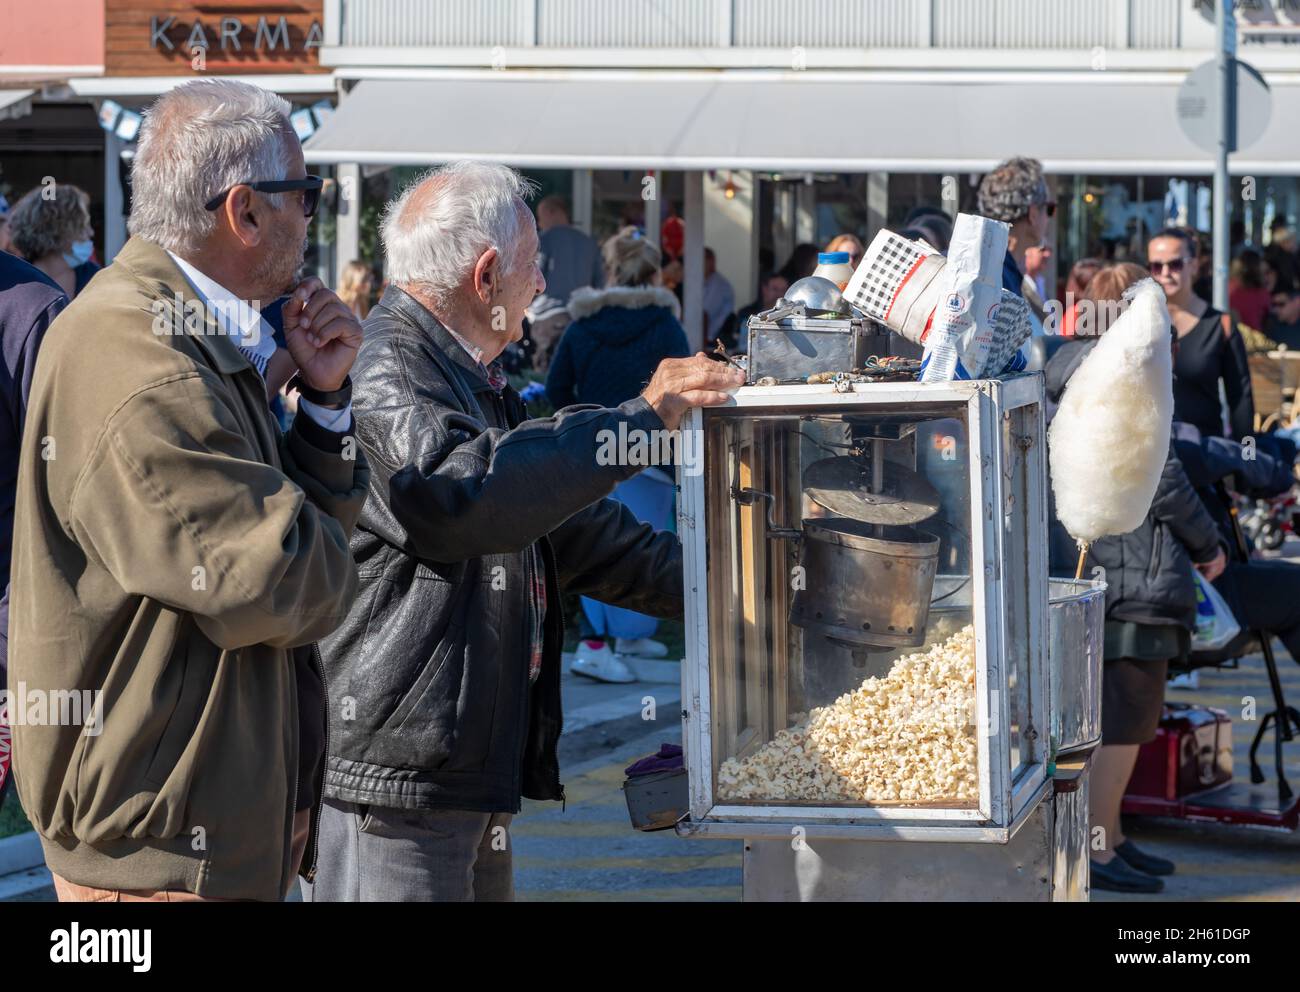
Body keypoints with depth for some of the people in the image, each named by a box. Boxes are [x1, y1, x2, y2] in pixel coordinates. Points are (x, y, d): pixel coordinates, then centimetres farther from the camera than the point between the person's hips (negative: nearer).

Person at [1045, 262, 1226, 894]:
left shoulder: (1065, 365, 13)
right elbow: (1157, 475, -15)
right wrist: (1207, 544, -1)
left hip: (1074, 564, 10)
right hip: (1128, 570, -10)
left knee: (1115, 713, 18)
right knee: (1126, 714, -5)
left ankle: (1107, 836, 25)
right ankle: (1096, 850, -3)